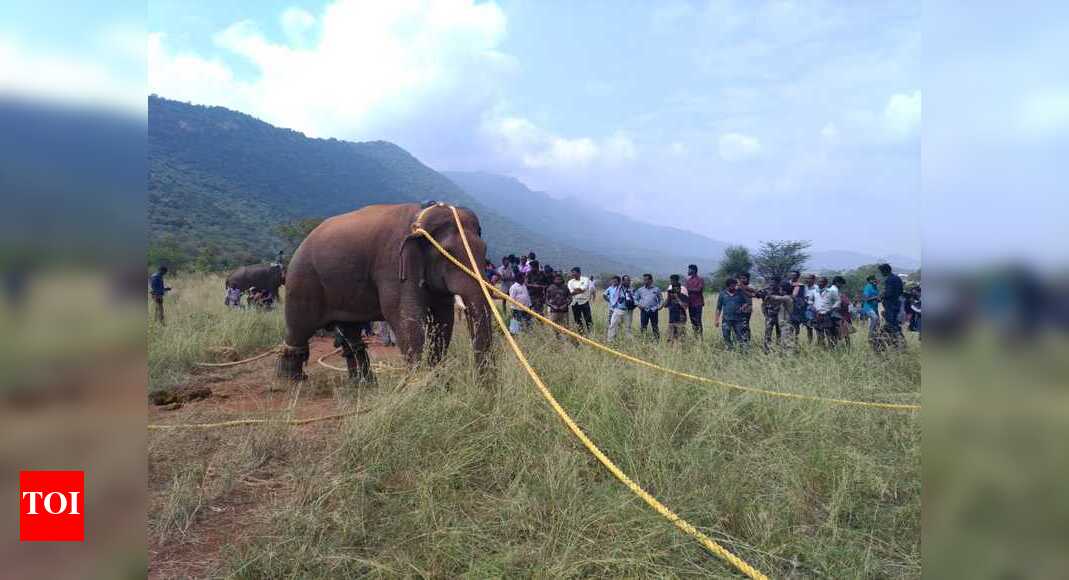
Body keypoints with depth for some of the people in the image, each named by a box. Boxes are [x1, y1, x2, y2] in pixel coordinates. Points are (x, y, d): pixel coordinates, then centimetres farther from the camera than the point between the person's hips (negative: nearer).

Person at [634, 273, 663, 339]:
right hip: (644, 310, 1)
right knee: (643, 326, 0)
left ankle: (657, 339, 8)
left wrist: (660, 305, -5)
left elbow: (661, 299, 13)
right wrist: (638, 304, -5)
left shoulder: (656, 289, 8)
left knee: (655, 326, 2)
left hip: (653, 311, -1)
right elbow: (635, 299, 14)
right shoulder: (640, 290, 10)